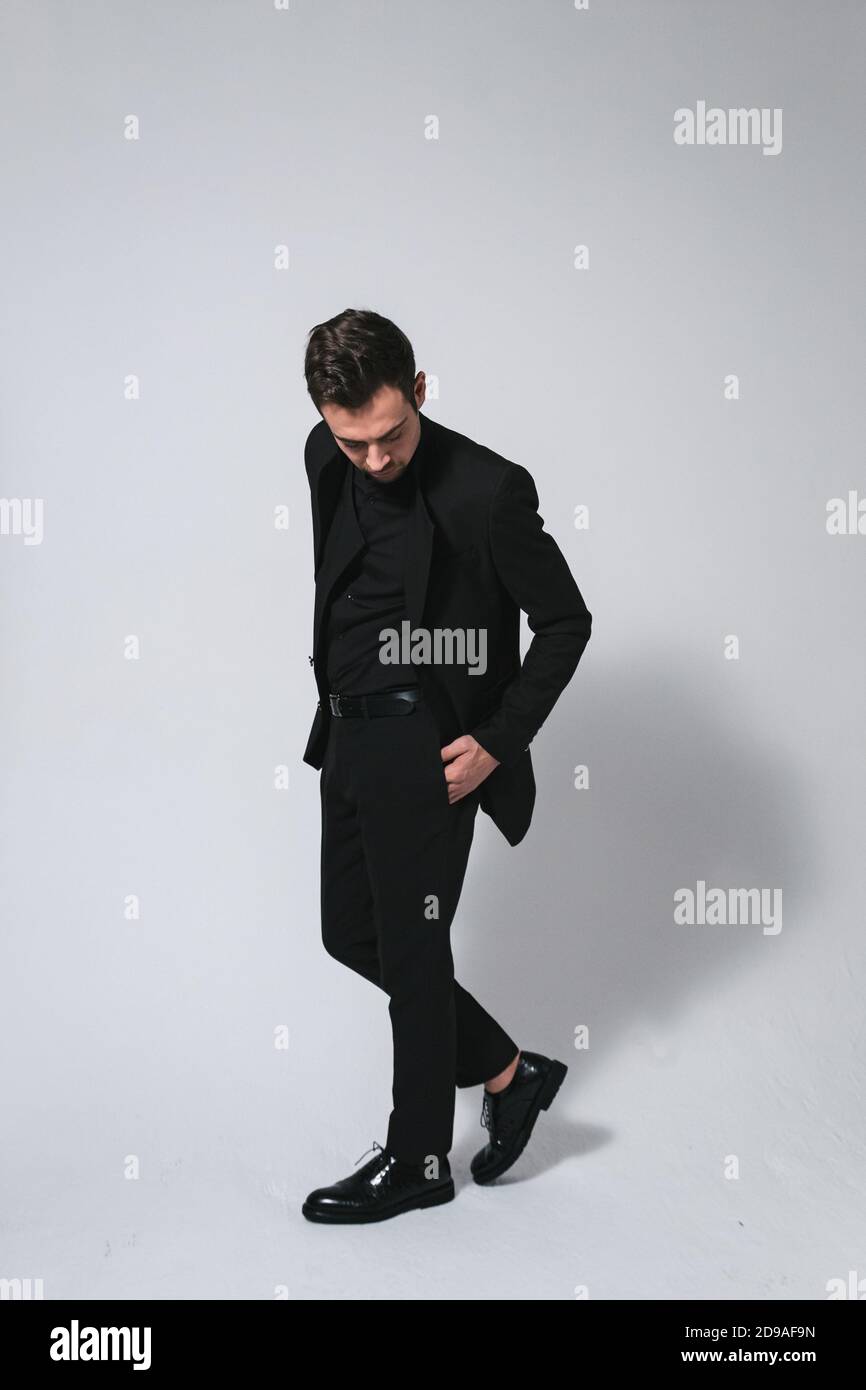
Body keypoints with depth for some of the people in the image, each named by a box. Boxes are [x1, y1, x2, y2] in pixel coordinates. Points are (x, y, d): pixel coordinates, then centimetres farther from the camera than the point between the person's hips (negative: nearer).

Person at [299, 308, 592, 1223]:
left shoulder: (486, 490, -18)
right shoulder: (326, 459, 2)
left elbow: (565, 621, -9)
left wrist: (499, 739, -13)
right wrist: (338, 699, 13)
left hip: (425, 743, -8)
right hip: (350, 736, 8)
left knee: (412, 949, 2)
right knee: (351, 933, 13)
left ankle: (417, 1161, 20)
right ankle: (509, 1073, 28)